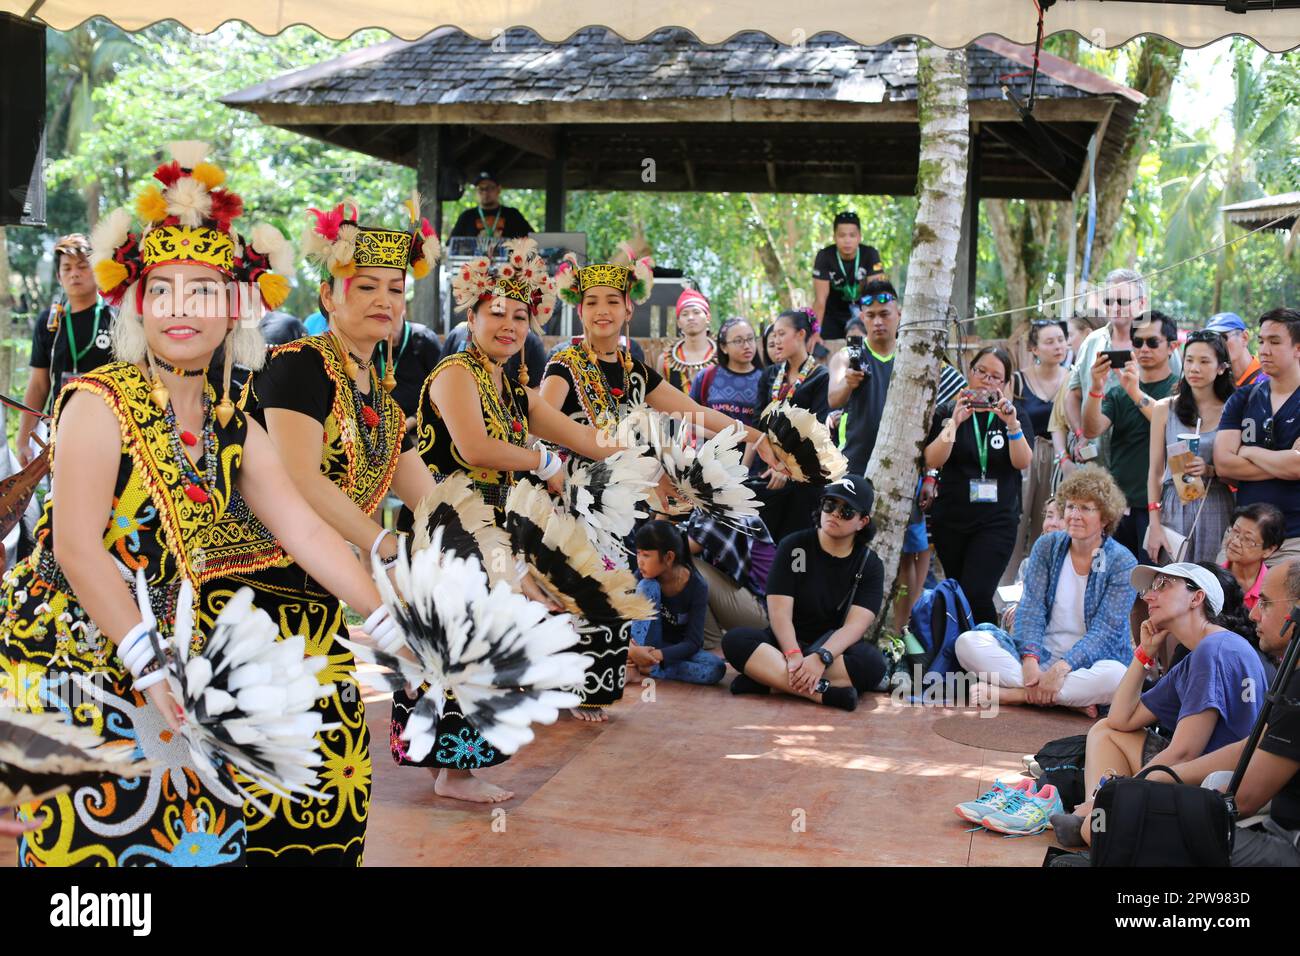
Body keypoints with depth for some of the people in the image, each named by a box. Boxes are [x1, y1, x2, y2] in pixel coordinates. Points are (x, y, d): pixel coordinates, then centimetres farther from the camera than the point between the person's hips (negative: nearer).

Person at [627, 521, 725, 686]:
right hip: (646, 644, 1)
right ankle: (634, 664, -31)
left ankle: (649, 668, -27)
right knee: (647, 586, -24)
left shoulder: (697, 587, -19)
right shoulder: (645, 577, -14)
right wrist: (630, 649, -38)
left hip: (679, 649, -1)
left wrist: (659, 655, -36)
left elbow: (693, 642, -21)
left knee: (716, 668, -32)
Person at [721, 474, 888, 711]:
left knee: (872, 663, -33)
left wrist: (821, 658, -33)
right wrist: (794, 656, -30)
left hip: (836, 648, 0)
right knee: (735, 640, -29)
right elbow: (780, 612, -11)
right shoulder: (794, 546, -2)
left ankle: (769, 679, -32)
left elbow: (855, 625, -15)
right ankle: (821, 692, -41)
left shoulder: (870, 564, -1)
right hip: (788, 642, 0)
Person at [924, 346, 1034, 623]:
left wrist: (1012, 424, -24)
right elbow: (932, 461, -8)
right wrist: (955, 422, -20)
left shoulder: (1014, 415, 7)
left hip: (997, 521, -1)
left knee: (976, 595, -16)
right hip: (950, 519, 2)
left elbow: (1023, 462, -9)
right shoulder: (948, 411, 5)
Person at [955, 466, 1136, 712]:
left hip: (1087, 663, -3)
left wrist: (1062, 667, -29)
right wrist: (1030, 660, -22)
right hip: (1041, 654, 3)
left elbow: (1105, 631, -14)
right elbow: (1031, 607, -4)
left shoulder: (1122, 563, -5)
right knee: (968, 642, -20)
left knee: (1116, 675, -38)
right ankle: (1071, 698, -27)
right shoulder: (1047, 546, 5)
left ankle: (1013, 694, -26)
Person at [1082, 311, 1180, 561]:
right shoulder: (1118, 392, 14)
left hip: (1159, 505, -4)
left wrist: (1136, 393, -25)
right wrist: (1096, 388, -17)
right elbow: (1092, 430, -1)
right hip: (1119, 503, 4)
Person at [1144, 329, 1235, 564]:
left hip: (1216, 509, 0)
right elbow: (1155, 472, 5)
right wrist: (1154, 525, -2)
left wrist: (1210, 470, -15)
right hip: (1173, 508, 0)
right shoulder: (1165, 408, 6)